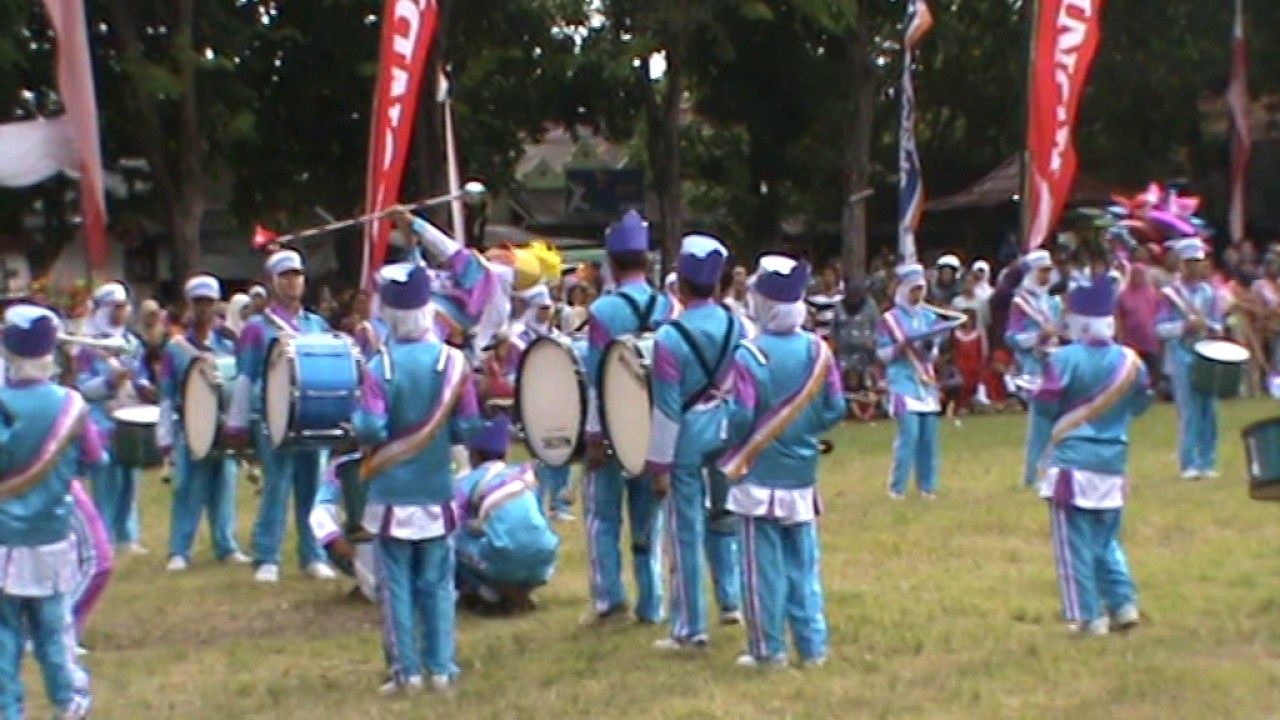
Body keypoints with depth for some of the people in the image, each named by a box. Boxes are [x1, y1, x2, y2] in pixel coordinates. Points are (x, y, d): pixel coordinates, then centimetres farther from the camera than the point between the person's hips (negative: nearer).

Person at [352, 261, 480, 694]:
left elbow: (369, 430, -18)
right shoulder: (452, 361, -6)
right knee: (437, 584, 11)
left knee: (396, 585, 6)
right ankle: (442, 669, 12)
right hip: (437, 491, 2)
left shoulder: (380, 366, -13)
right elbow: (467, 427, -5)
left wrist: (357, 419, 3)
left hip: (392, 493, -2)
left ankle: (406, 671, 8)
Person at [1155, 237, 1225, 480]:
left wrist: (1208, 326, -11)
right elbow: (1160, 329, -7)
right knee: (1189, 413, -7)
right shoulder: (1170, 293, -2)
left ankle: (1207, 462, 12)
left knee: (1208, 412, 5)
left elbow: (1218, 328, 12)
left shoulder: (1209, 292, 10)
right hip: (1182, 359, -4)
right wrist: (1185, 325, -22)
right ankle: (1190, 464, -4)